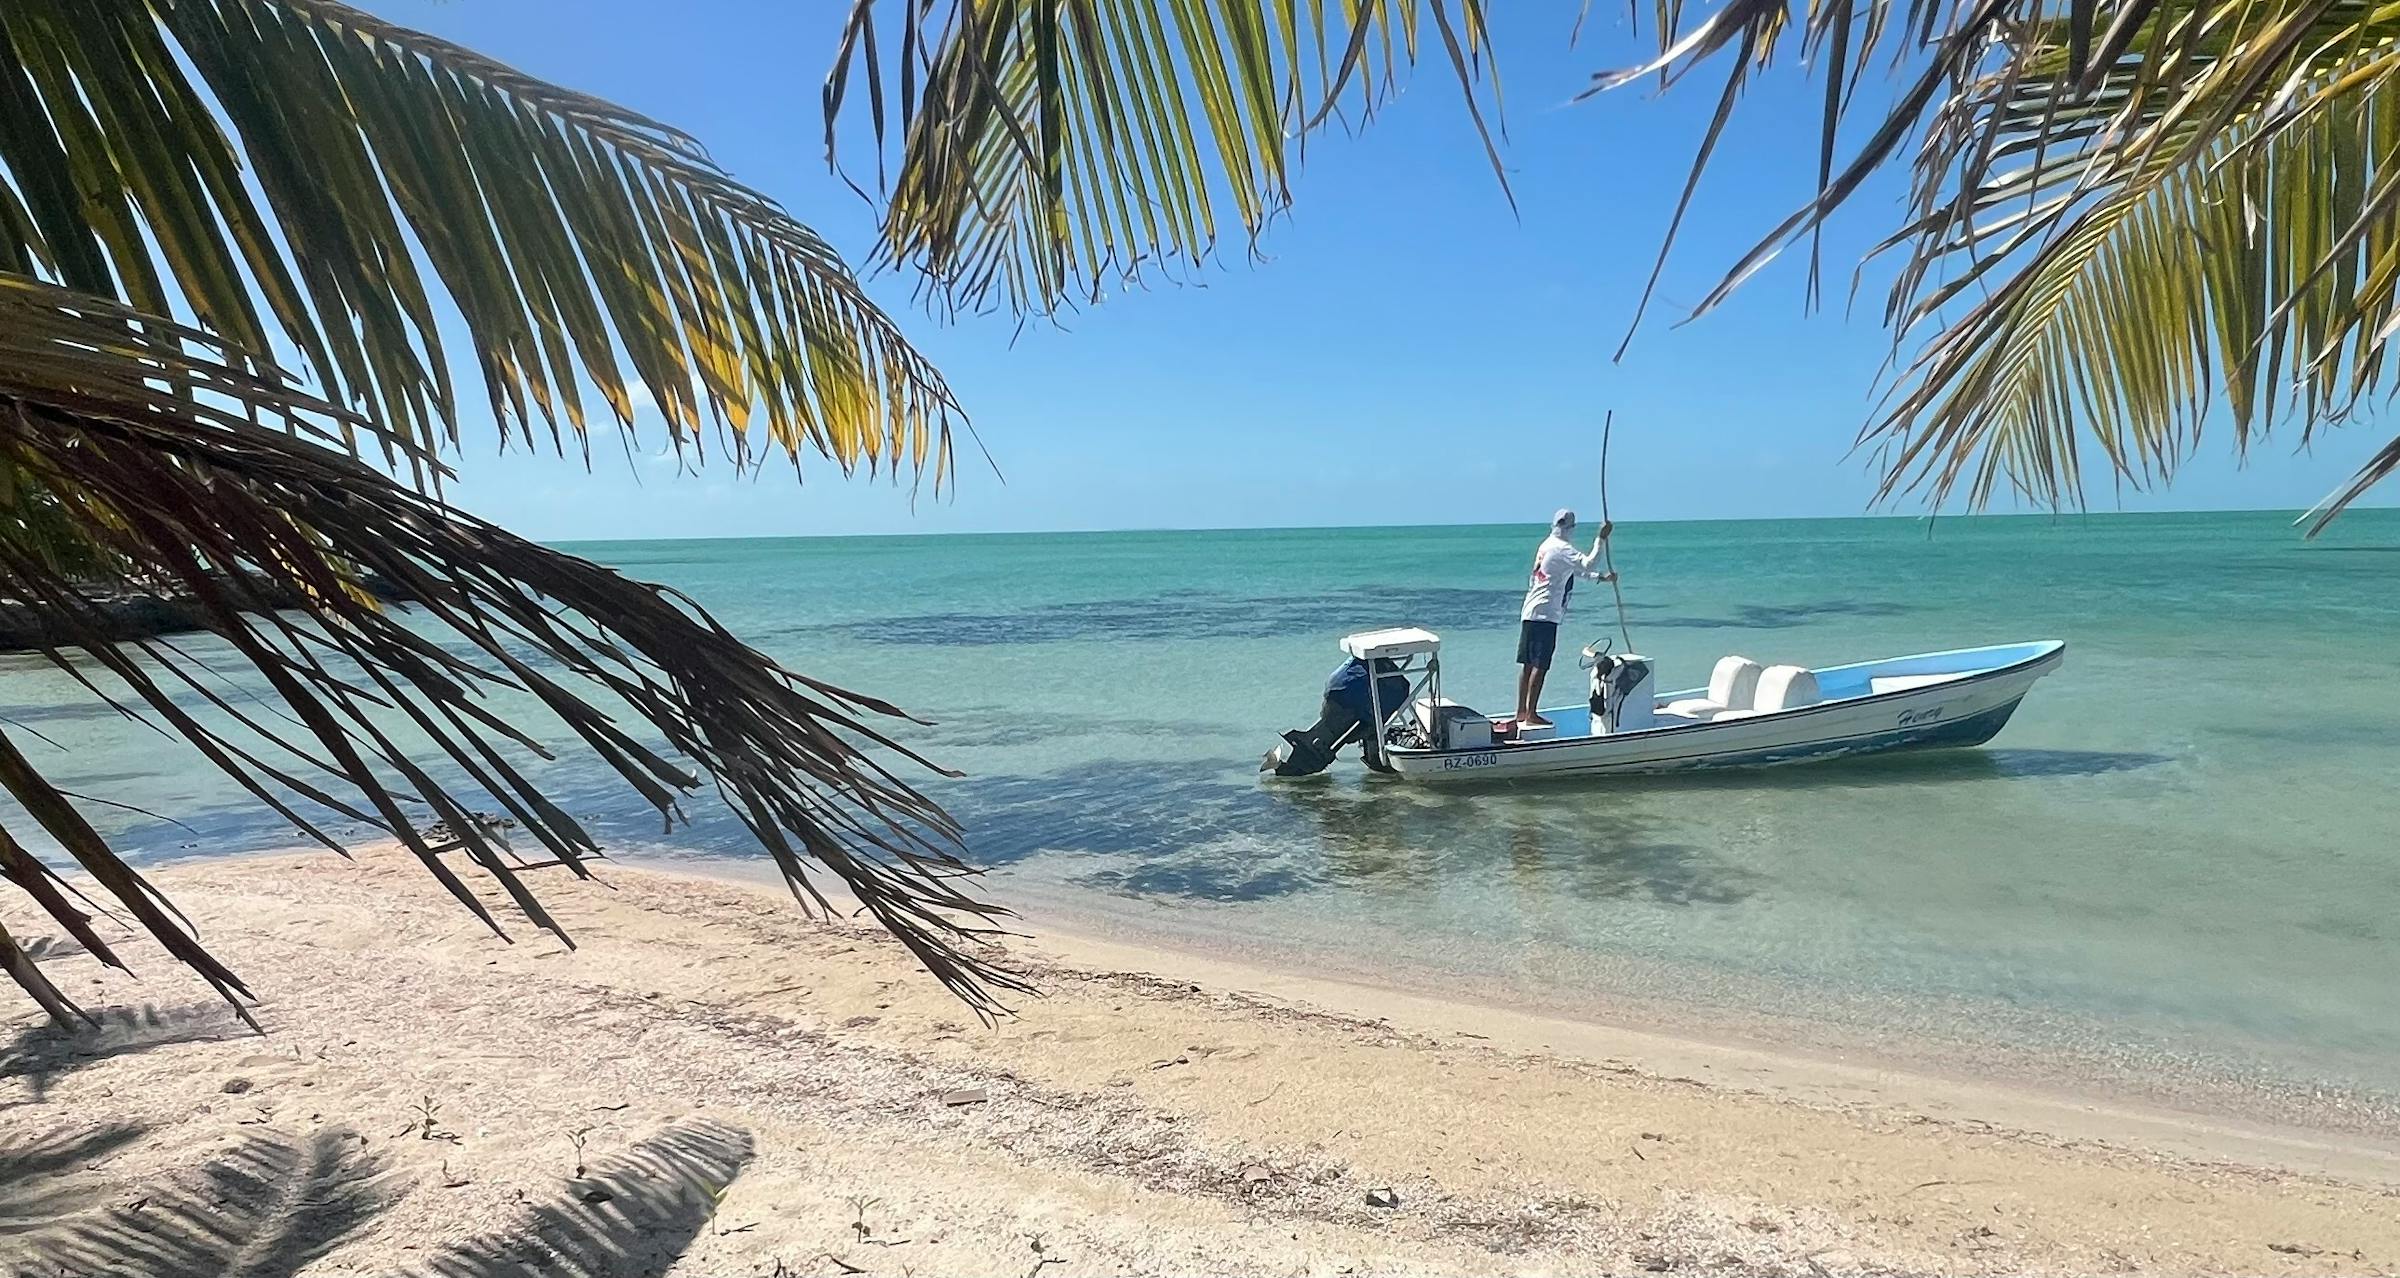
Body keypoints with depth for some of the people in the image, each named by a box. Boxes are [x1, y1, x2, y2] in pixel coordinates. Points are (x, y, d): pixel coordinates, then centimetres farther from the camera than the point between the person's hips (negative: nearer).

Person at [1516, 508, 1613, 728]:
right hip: (1545, 614, -9)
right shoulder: (1562, 548, -10)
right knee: (1540, 665, -7)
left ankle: (1521, 712, 15)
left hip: (1529, 613, 9)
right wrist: (1601, 538, -17)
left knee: (1527, 663, 10)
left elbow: (1578, 570, 28)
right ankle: (1531, 715, -6)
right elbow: (1589, 564, -23)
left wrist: (1603, 577, 23)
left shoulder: (1547, 545, 19)